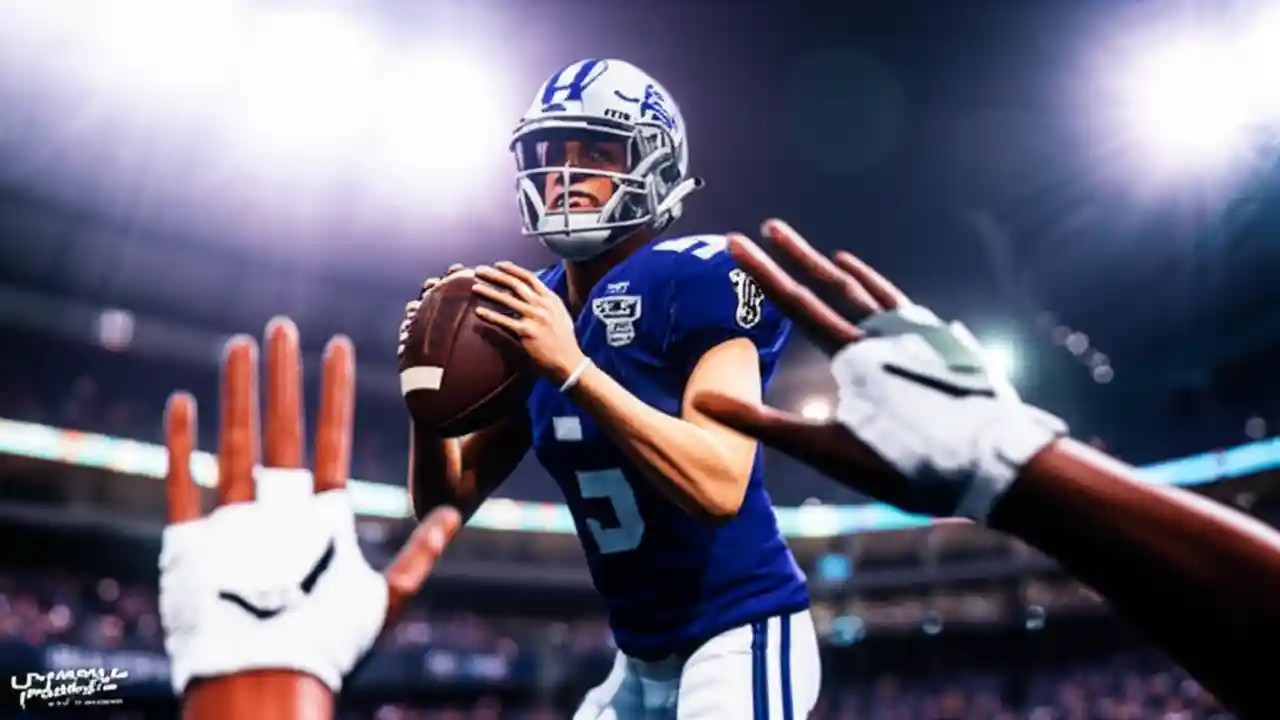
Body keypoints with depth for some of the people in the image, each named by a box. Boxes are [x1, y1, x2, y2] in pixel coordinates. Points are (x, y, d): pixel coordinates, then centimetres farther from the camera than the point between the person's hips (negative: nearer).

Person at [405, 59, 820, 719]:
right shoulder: (529, 314, 3)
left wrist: (573, 368, -32)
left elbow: (720, 487, -29)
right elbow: (446, 508, 6)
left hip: (738, 640, -7)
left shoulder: (696, 280, -16)